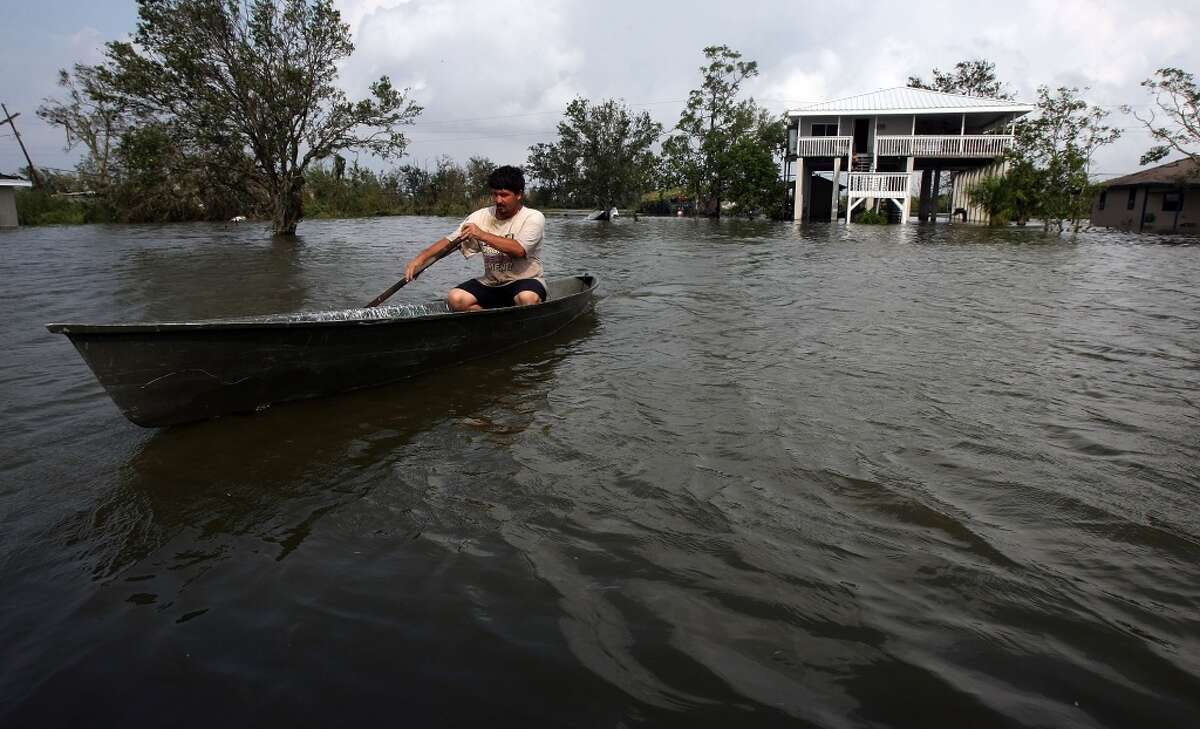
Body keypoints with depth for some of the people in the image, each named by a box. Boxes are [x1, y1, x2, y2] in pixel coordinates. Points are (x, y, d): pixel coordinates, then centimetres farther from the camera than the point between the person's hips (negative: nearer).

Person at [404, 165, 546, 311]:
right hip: (490, 283, 4)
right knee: (455, 298, -20)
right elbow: (450, 241, -1)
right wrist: (421, 258, -16)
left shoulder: (533, 217, -7)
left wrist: (482, 235, -24)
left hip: (525, 280, -4)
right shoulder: (481, 216, 5)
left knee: (527, 298, -39)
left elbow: (519, 250, -24)